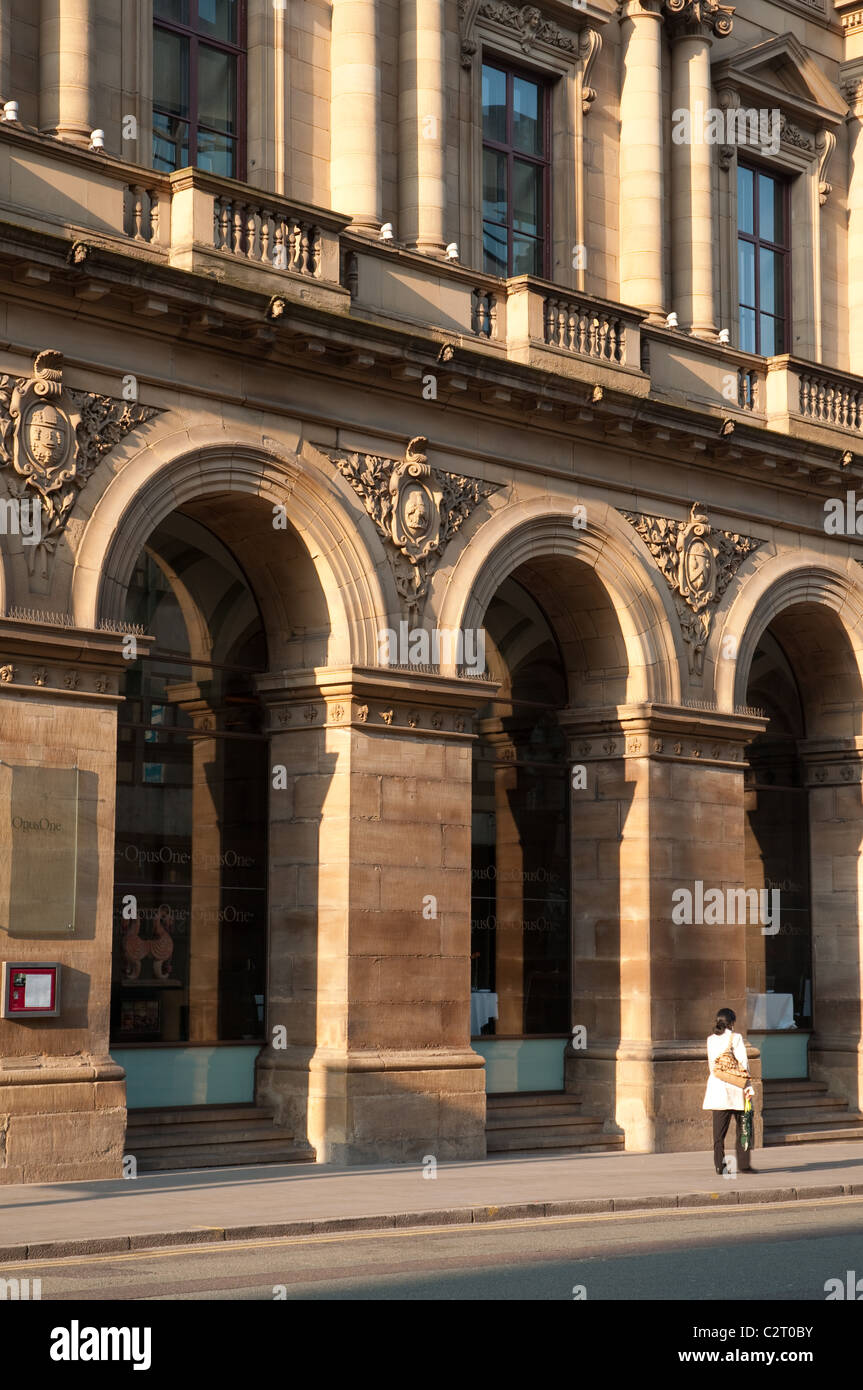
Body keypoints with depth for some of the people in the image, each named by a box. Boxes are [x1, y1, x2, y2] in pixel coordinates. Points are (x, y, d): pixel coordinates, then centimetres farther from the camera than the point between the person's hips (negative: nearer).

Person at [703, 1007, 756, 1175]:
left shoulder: (711, 1040, 8)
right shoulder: (735, 1038, -6)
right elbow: (743, 1063, -10)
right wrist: (747, 1086, -8)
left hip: (716, 1087, 4)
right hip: (735, 1087, -4)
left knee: (719, 1129, 6)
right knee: (742, 1127, 6)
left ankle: (720, 1165, 3)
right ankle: (743, 1164, 5)